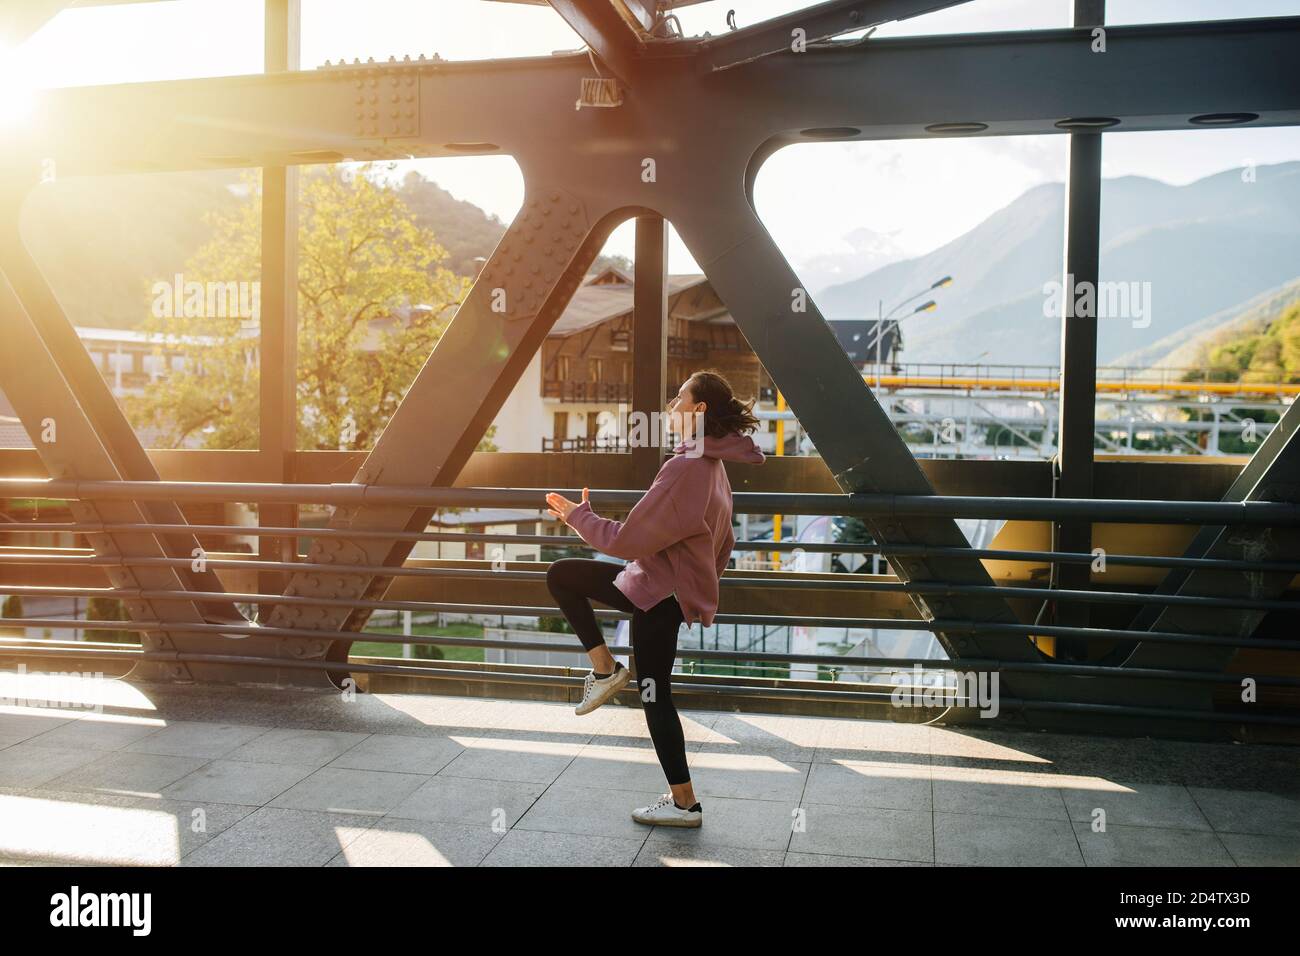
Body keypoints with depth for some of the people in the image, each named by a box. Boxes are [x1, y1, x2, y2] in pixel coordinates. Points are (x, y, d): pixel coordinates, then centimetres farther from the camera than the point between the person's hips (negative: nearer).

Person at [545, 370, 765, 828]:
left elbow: (627, 540, -22)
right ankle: (605, 669, 14)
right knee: (560, 575, 13)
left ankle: (685, 804, 18)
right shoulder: (713, 466, 6)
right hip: (674, 585, 10)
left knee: (656, 698, 4)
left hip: (660, 598, -10)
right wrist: (700, 589, 28)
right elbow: (722, 545, 15)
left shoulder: (684, 469, -25)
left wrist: (579, 515, -8)